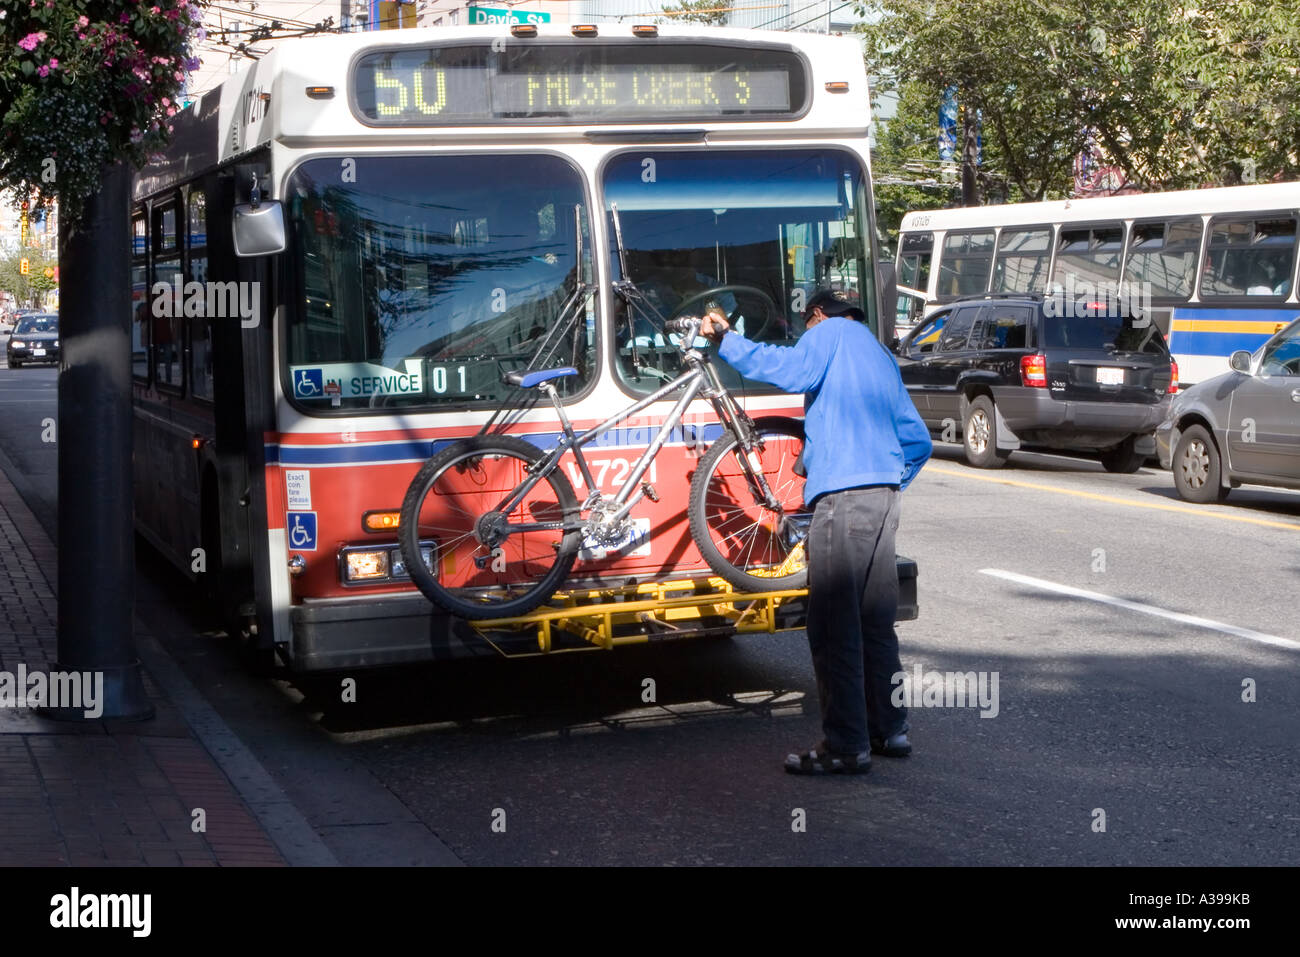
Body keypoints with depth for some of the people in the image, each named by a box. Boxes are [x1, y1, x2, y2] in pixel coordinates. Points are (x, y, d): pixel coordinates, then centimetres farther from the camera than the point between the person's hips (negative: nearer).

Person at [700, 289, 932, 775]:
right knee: (876, 620, 16)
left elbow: (792, 368, -20)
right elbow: (917, 440, 26)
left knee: (834, 627, -7)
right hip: (884, 496, 9)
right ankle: (890, 728, 22)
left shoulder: (830, 333, 4)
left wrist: (725, 340, -17)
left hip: (841, 495, -9)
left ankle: (846, 746, -7)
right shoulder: (881, 355, 27)